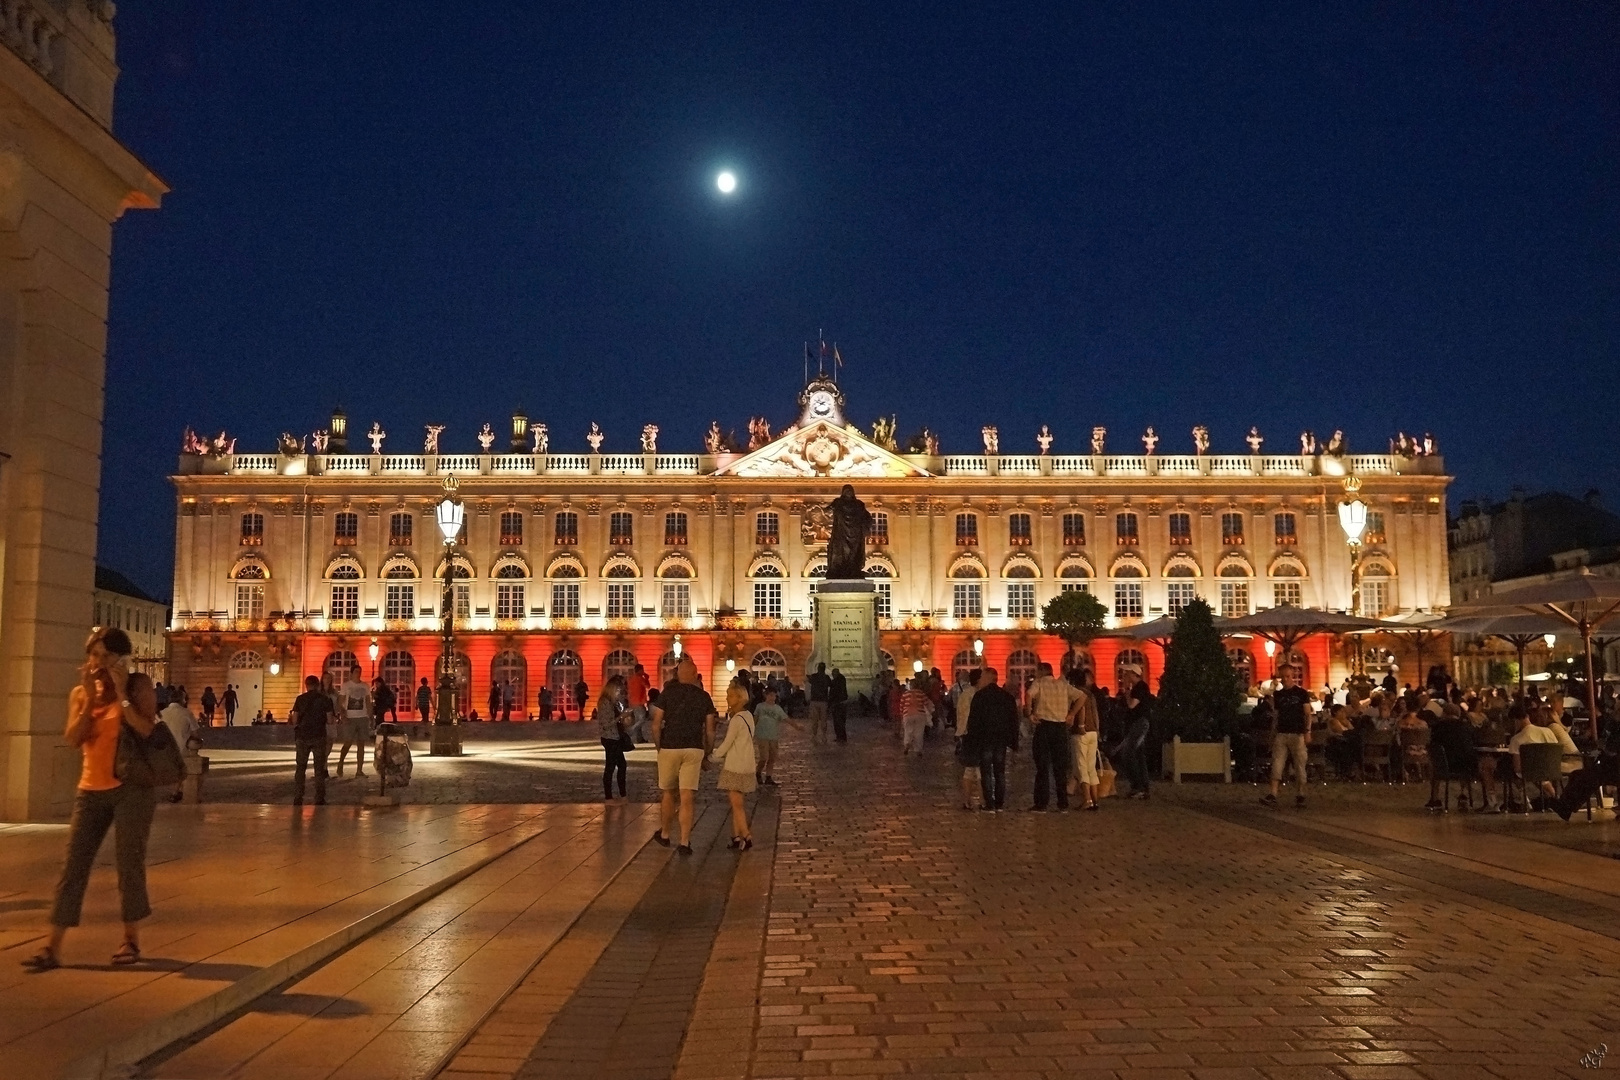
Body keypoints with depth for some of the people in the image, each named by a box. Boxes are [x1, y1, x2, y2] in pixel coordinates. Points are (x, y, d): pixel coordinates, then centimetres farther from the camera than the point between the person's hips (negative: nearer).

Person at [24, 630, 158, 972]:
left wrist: (121, 693, -18)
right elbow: (73, 739, -5)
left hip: (132, 787, -4)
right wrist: (90, 698, -11)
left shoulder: (139, 685, -3)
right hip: (92, 790, 4)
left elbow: (146, 731, -17)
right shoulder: (80, 693, 9)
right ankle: (52, 948, 3)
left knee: (129, 862, 0)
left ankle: (131, 940, 14)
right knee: (73, 864, 1)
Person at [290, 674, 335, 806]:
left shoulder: (300, 699, 2)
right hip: (319, 737, -1)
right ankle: (319, 799, 2)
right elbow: (329, 720, -4)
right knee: (319, 769, 5)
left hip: (302, 737, 1)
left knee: (300, 768, 9)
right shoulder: (325, 699, -1)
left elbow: (294, 720, 0)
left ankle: (297, 799, 4)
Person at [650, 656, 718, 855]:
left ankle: (664, 834, 30)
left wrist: (659, 747, 11)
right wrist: (706, 754, 15)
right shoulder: (704, 697, 5)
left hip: (669, 748, 0)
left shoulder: (667, 693, 0)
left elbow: (656, 725, -2)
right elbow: (709, 731, 4)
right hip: (694, 749, 1)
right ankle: (685, 842, -3)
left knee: (668, 793, 15)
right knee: (687, 798, 0)